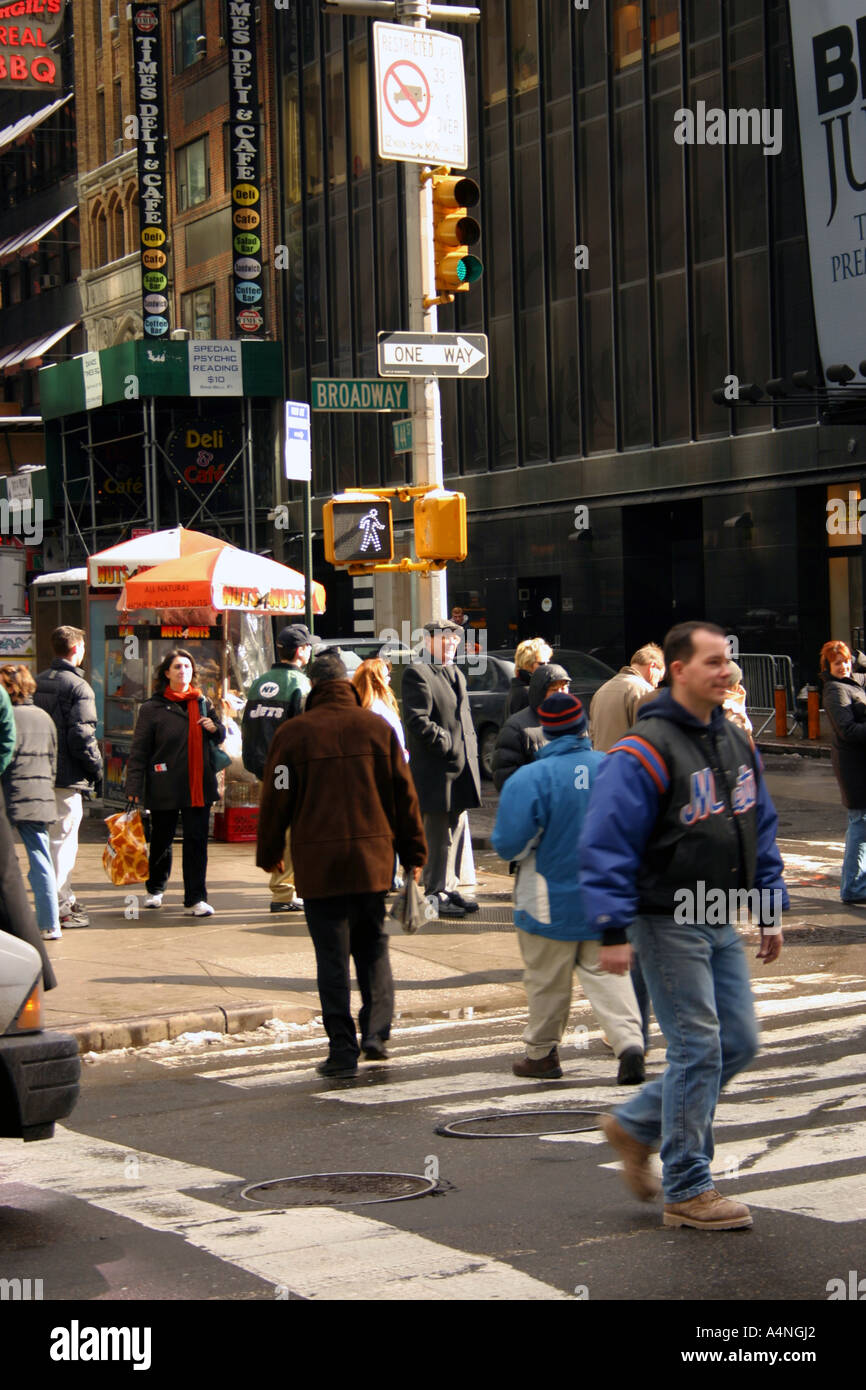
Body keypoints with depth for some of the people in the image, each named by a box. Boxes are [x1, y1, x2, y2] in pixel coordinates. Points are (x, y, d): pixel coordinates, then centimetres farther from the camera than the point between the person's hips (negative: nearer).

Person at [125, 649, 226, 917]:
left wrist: (214, 728, -3)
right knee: (161, 840, 11)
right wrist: (134, 788, -10)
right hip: (164, 789, -2)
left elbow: (221, 737, 21)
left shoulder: (202, 703, 10)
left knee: (197, 842, -1)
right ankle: (155, 889, 34)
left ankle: (195, 899, 2)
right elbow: (139, 751, -4)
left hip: (199, 787, 2)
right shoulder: (152, 708, -2)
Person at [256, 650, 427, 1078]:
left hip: (317, 863, -2)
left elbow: (276, 800, 0)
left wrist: (268, 855, 14)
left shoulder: (292, 734, -2)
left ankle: (342, 1049, 1)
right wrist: (413, 853, 13)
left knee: (331, 956, 3)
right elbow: (404, 794, 4)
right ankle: (376, 1032, 6)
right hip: (372, 858, 2)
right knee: (372, 948, 16)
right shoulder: (378, 728, 3)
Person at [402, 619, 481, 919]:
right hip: (436, 770, -9)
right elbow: (418, 722, -16)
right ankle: (436, 894, 2)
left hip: (461, 768, 9)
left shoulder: (456, 674, 20)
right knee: (438, 835, -4)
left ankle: (449, 888, 22)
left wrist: (471, 750, 12)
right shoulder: (417, 674, -8)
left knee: (457, 831, 13)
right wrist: (447, 745, -17)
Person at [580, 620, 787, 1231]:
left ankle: (635, 1126, 26)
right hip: (668, 924, -8)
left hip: (721, 925, 8)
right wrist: (614, 931, -20)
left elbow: (761, 831, 19)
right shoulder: (645, 752, -15)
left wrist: (772, 910, 15)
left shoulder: (737, 745, 11)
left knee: (738, 1044, 9)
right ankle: (687, 1192, 7)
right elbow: (607, 844, -17)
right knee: (698, 1049, -5)